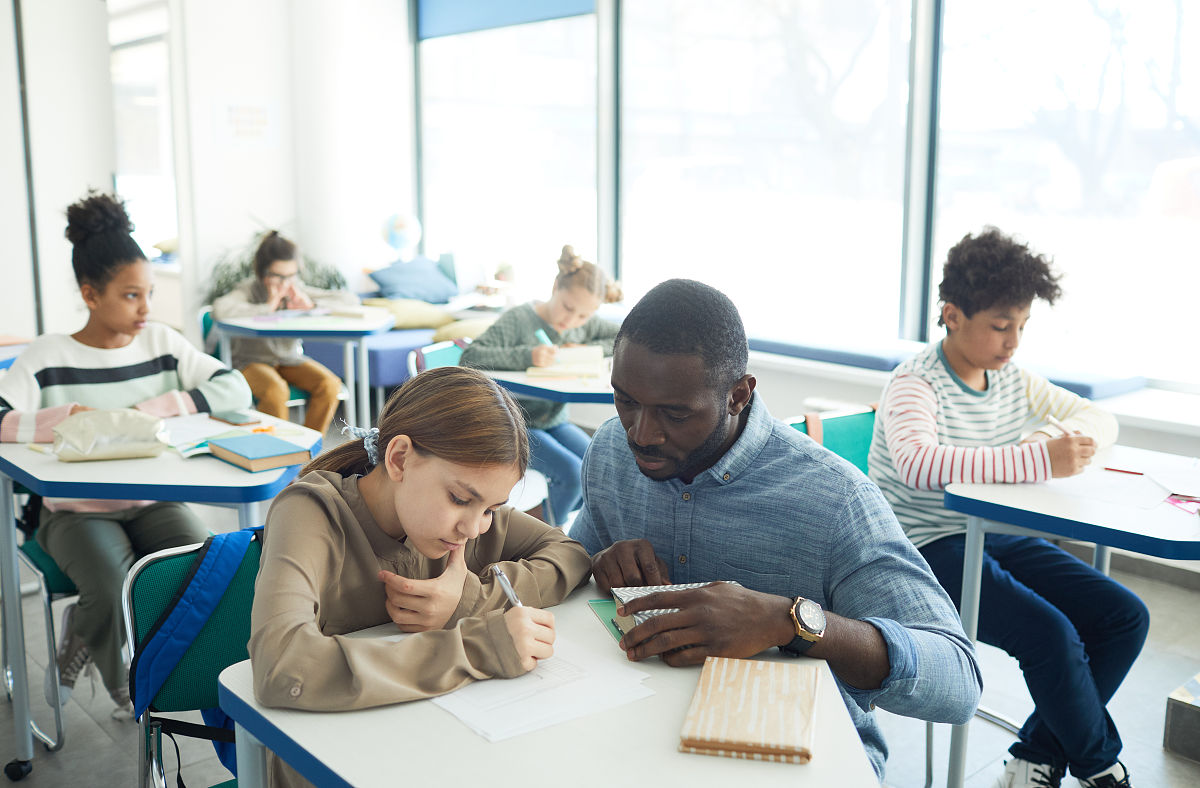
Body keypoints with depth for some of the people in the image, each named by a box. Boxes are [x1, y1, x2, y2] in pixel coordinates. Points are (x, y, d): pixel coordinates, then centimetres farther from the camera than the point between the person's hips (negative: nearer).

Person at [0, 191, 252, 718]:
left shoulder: (162, 344, 3)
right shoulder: (49, 357, -6)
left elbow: (236, 389, -7)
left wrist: (154, 408, -16)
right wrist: (73, 416, -27)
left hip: (153, 501, 3)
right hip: (77, 510, -3)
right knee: (116, 594, -30)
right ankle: (118, 680, 9)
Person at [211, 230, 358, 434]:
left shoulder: (297, 290, -2)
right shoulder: (249, 290, -15)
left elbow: (351, 300, -3)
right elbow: (219, 310, -38)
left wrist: (310, 304, -18)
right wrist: (267, 307, -28)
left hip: (290, 358, 4)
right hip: (252, 361, -4)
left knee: (329, 385, -22)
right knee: (276, 391, -36)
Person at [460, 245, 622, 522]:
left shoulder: (585, 325, 2)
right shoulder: (519, 319, -16)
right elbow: (469, 358, -25)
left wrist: (589, 350, -11)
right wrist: (527, 356, -35)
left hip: (555, 422, 6)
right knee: (573, 472, -26)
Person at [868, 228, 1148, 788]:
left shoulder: (1012, 379, 9)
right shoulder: (916, 384, -16)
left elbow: (1098, 418, 18)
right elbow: (918, 464, -37)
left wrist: (1067, 439, -8)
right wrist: (1040, 460, -38)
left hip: (998, 537, 8)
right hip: (929, 548, -8)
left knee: (1125, 616, -3)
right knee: (1051, 634, -25)